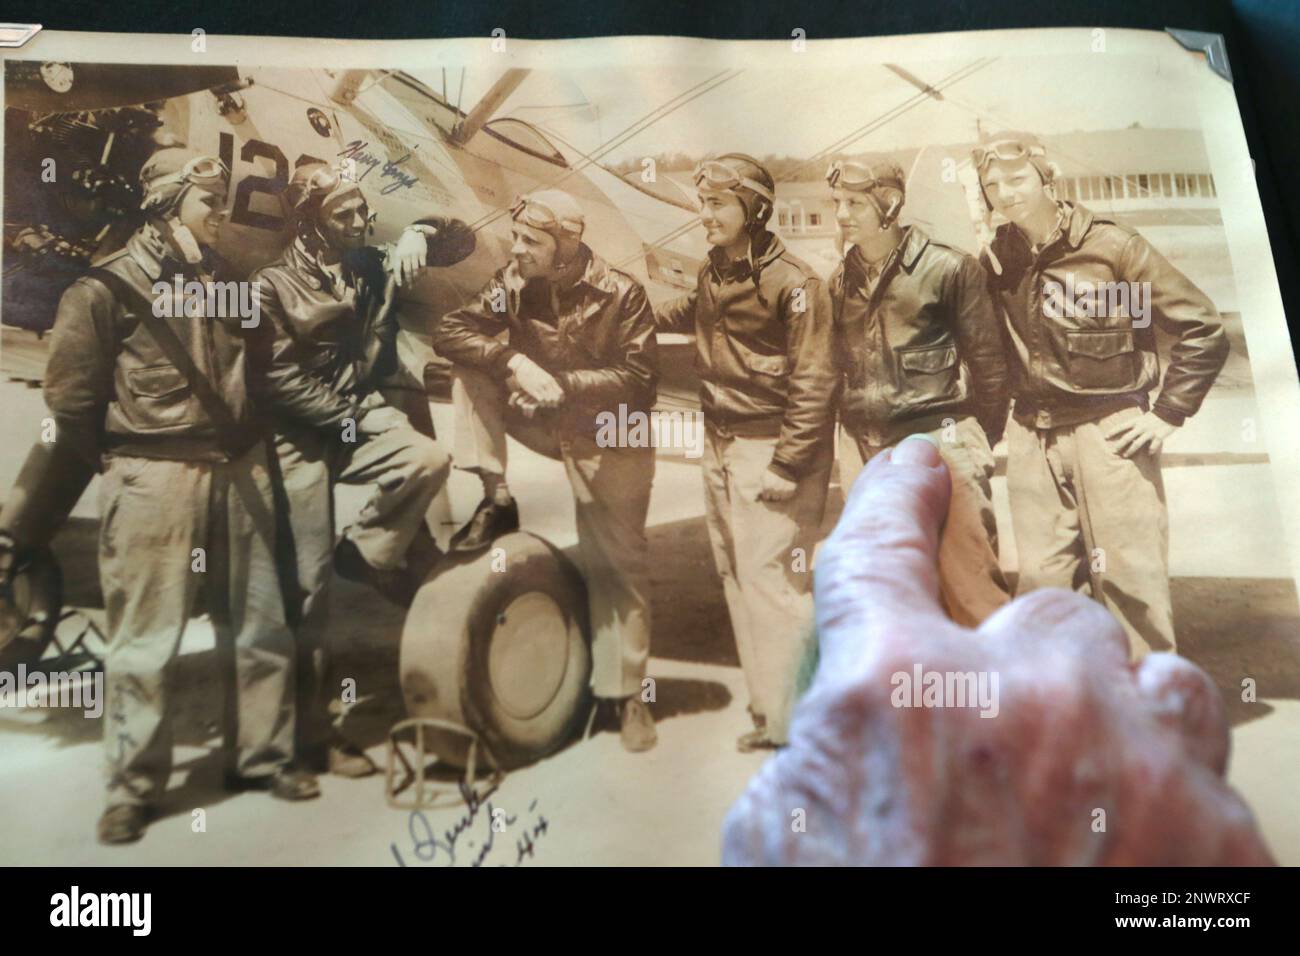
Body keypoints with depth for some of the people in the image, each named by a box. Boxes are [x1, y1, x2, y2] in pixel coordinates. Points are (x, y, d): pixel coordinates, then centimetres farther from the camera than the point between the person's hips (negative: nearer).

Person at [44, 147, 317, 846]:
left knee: (259, 626, 10)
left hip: (240, 472, 6)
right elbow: (70, 394, -5)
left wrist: (244, 444, 13)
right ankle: (133, 786, 13)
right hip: (154, 482, -6)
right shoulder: (107, 288, -5)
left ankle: (262, 755, 25)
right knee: (145, 640, 0)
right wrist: (125, 460, 3)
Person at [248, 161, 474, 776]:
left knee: (429, 460, -29)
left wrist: (420, 236, -8)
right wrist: (345, 417, -14)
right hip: (303, 438, -4)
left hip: (362, 413, 5)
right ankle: (317, 729, 10)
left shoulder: (370, 266, 5)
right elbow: (278, 381, -13)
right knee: (310, 580, -2)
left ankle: (365, 554, -2)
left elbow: (457, 242, 12)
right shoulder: (272, 286, -8)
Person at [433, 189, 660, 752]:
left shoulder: (621, 294, -16)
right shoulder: (512, 283, -5)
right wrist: (514, 359, -29)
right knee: (471, 368, -15)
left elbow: (639, 378, -18)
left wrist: (563, 383, -28)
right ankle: (496, 499, -9)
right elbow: (450, 331, -12)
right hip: (544, 423, 4)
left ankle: (624, 694, 12)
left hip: (607, 442, -4)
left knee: (617, 567, -1)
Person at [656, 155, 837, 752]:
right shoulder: (712, 273, 9)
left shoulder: (793, 283, -14)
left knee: (771, 577, -9)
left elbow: (814, 383, -16)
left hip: (770, 446, -8)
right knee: (735, 574, 11)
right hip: (720, 443, 8)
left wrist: (787, 467, -18)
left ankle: (789, 717, 4)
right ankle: (769, 706, 23)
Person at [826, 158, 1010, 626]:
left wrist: (980, 442, 0)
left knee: (971, 588, -6)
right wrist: (853, 441, 11)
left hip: (937, 442, -5)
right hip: (864, 451, 6)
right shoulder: (841, 280, 10)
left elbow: (986, 361, -3)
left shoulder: (947, 268, -6)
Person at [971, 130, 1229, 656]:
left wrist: (1167, 414, -7)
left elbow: (1204, 330, -4)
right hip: (1031, 436, 4)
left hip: (1110, 430, -4)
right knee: (1042, 582, 9)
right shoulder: (995, 260, 5)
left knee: (1129, 579, -1)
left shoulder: (1112, 245, -8)